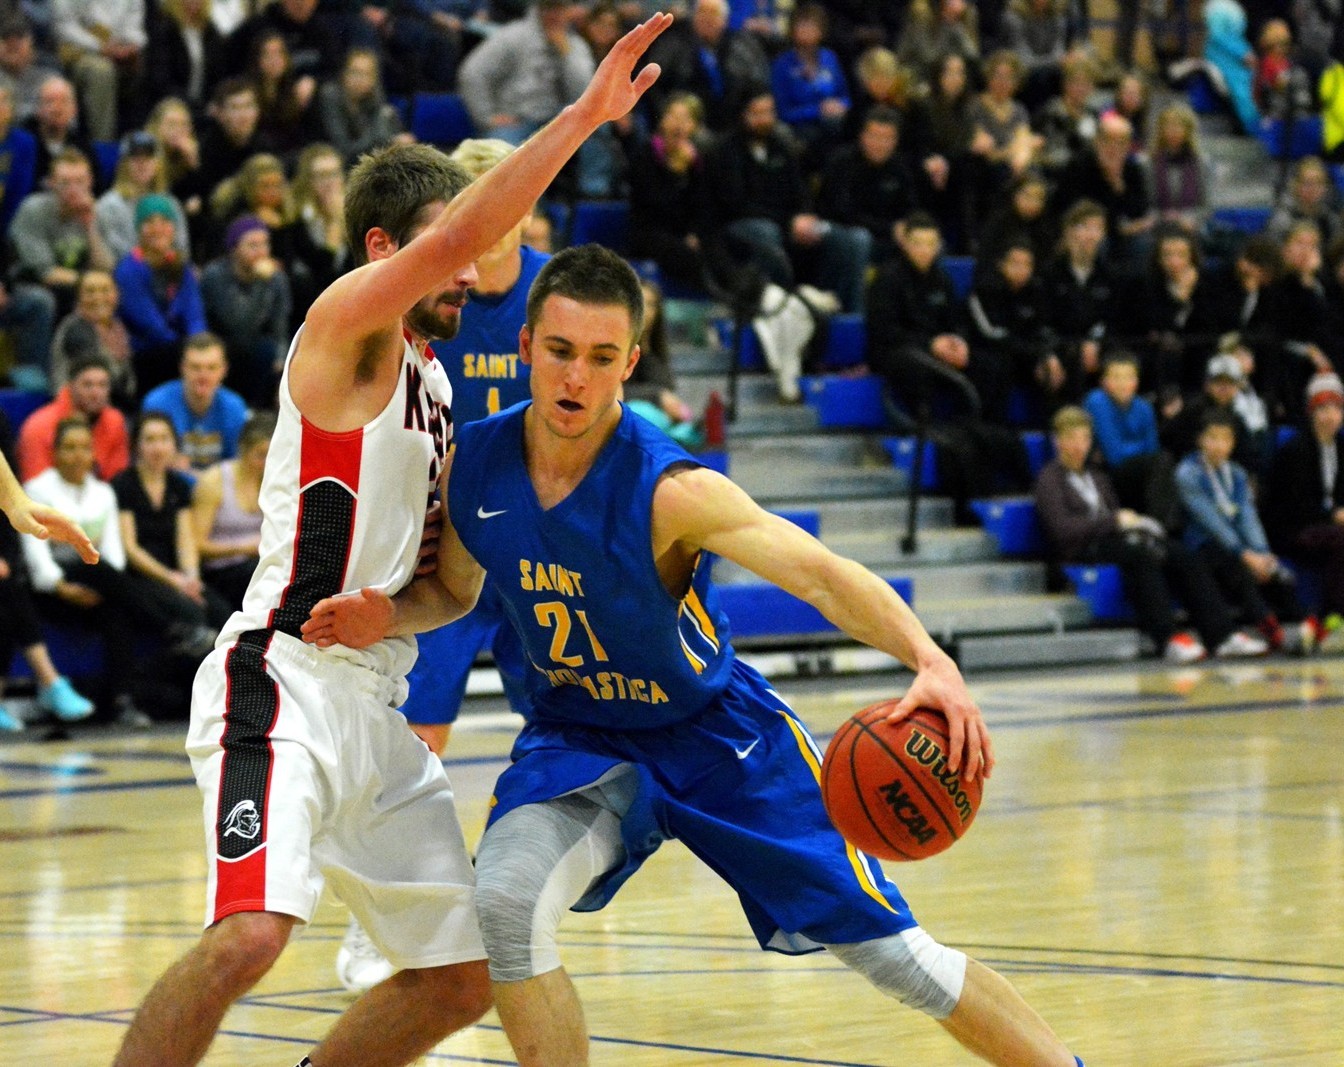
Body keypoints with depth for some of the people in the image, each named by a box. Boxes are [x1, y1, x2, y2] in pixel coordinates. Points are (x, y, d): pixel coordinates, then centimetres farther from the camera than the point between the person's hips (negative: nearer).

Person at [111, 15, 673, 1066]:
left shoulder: (432, 382, 19)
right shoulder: (347, 323, -6)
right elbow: (456, 234, -26)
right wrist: (585, 115, -30)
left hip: (377, 703, 9)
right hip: (282, 680, -9)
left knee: (464, 977, 10)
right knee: (250, 934, -28)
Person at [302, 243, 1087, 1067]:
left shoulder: (668, 490, -29)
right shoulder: (471, 466, -14)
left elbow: (821, 574, -38)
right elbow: (454, 591, 7)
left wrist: (931, 662, -55)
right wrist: (387, 616, -16)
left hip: (716, 729, -3)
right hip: (578, 733, 3)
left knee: (890, 949, -3)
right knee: (504, 903, -26)